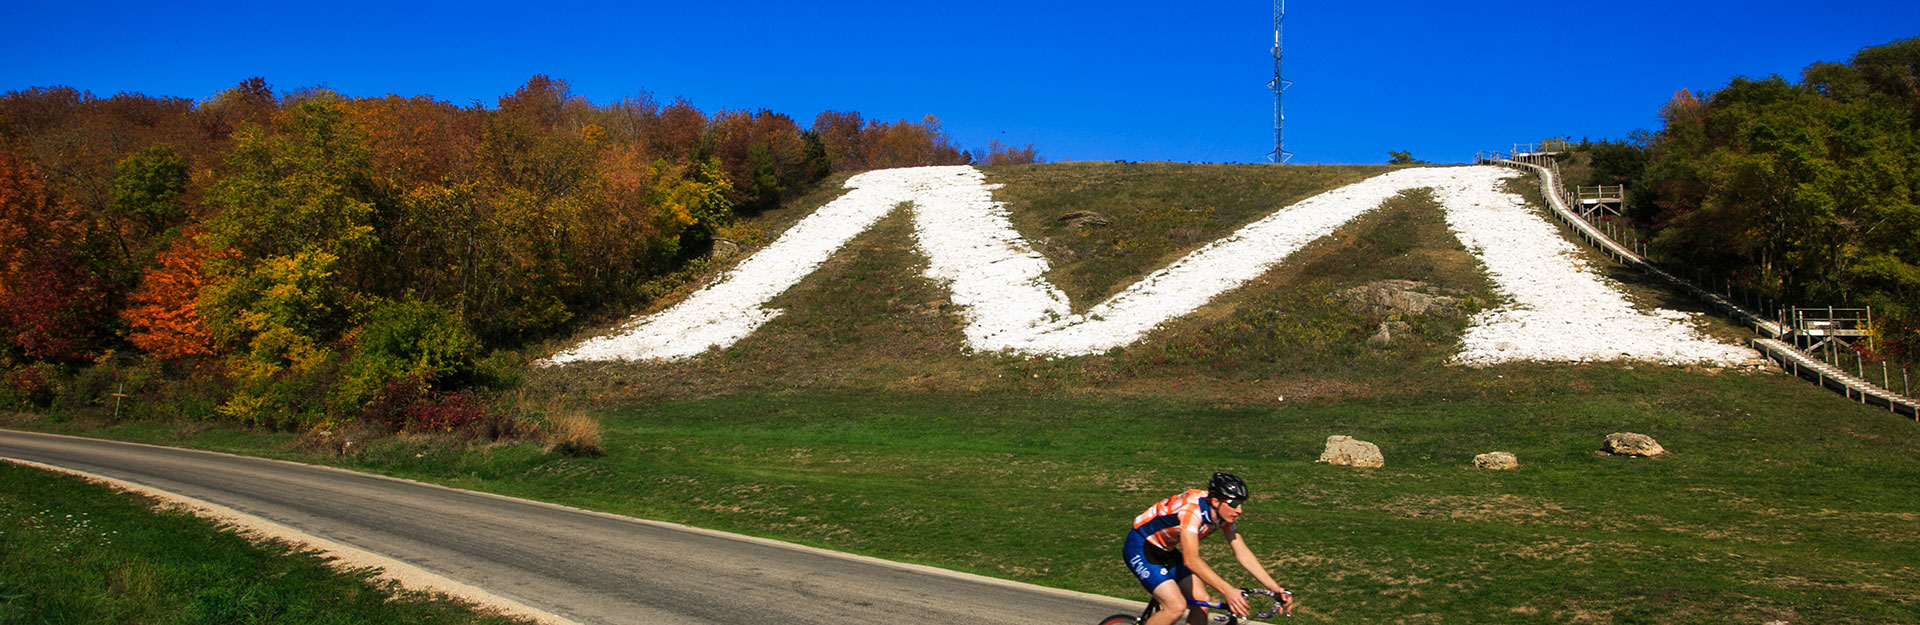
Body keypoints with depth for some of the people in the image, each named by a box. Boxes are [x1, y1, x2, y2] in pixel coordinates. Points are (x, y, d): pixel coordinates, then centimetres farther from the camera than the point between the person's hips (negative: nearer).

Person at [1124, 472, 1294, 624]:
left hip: (1164, 550, 8)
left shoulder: (1223, 513, -11)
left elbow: (1243, 553, -7)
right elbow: (1191, 560, -42)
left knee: (1201, 601, -3)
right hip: (1140, 548, -8)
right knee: (1176, 606, -22)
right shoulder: (1192, 509, -35)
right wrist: (1229, 591, -49)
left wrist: (1276, 589, -15)